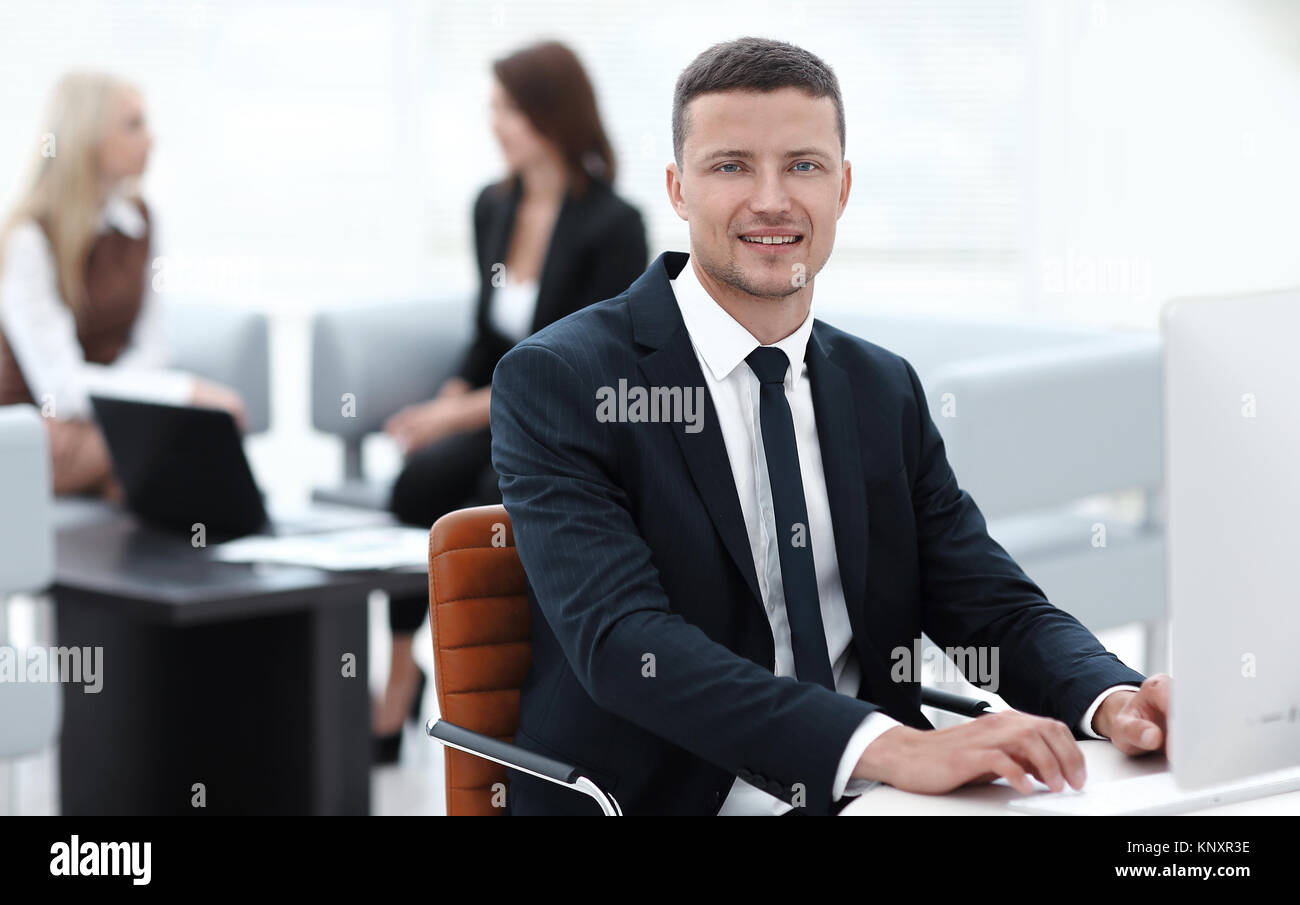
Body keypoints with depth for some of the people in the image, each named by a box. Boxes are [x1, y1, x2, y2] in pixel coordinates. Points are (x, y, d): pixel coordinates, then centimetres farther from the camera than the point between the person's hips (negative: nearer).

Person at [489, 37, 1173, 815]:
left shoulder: (886, 391, 12)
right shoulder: (557, 382, -7)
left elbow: (994, 606, 8)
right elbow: (625, 641, -20)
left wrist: (1114, 701, -16)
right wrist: (893, 747, -32)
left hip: (865, 804, 5)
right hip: (666, 802, -4)